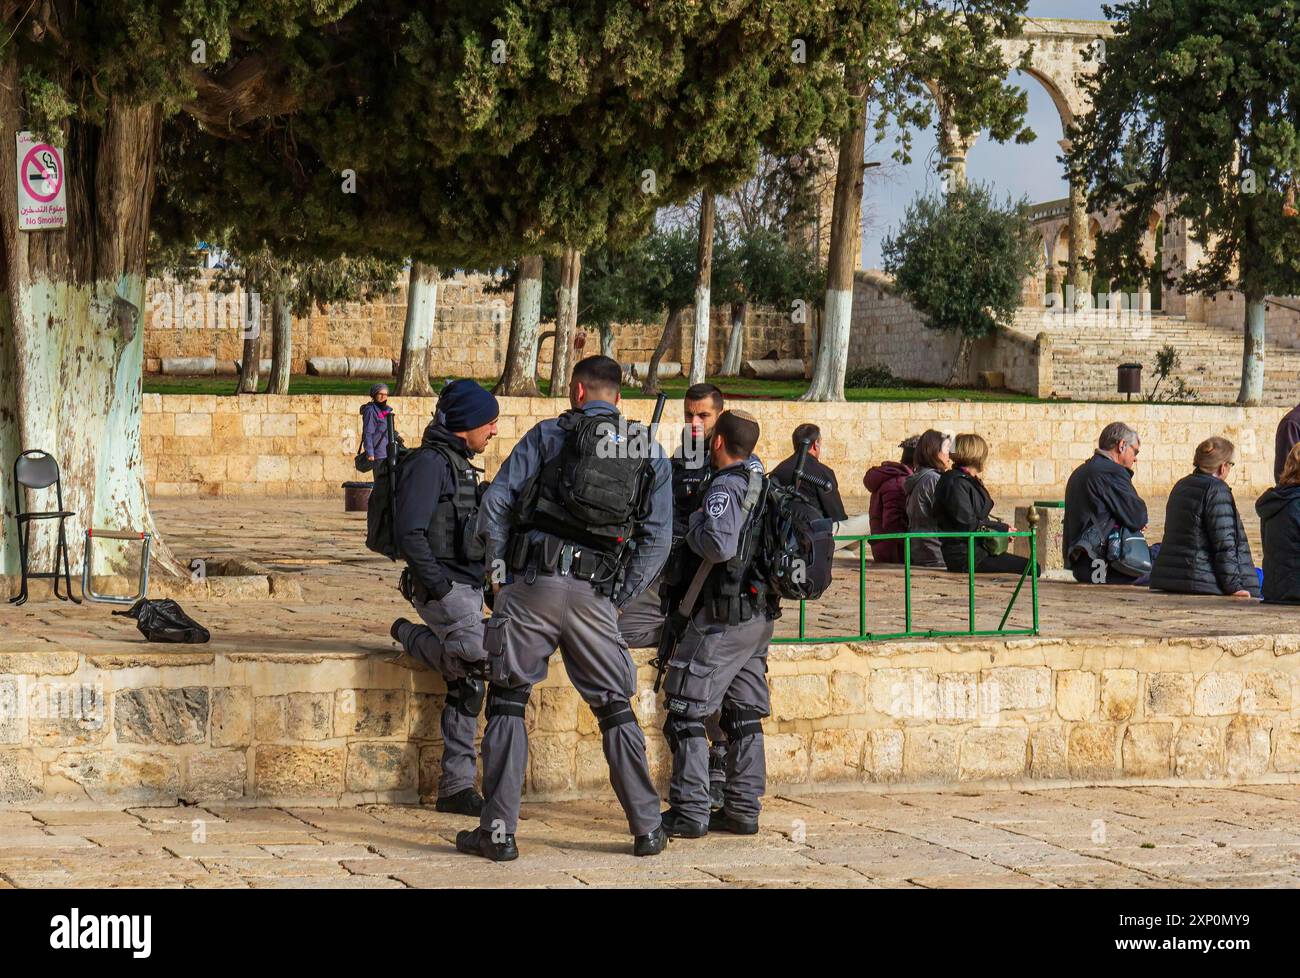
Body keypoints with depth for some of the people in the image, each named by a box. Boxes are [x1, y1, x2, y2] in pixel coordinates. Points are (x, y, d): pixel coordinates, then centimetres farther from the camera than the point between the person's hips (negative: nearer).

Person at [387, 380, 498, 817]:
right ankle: (410, 637, -1)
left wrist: (488, 582, 19)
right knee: (479, 658, -29)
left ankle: (456, 787, 7)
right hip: (442, 586, -10)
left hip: (467, 586, 10)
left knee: (467, 681, 5)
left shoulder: (460, 464, 20)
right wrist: (438, 586, -20)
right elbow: (409, 533, -18)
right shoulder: (429, 463, -11)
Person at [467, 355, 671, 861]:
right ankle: (647, 828, 14)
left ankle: (498, 831, 3)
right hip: (595, 594, 2)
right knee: (615, 708, 13)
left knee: (507, 701, 6)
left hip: (533, 584, -2)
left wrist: (499, 569, 8)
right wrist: (618, 599, 12)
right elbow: (657, 539, 8)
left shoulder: (549, 434, 6)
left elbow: (495, 502, -1)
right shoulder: (650, 453, 13)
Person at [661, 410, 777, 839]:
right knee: (744, 715, 12)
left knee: (685, 713, -2)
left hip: (722, 619, -9)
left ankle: (689, 812, -4)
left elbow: (720, 545, -30)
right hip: (759, 617, 9)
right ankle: (743, 808, 14)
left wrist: (695, 523, -11)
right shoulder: (761, 485, 12)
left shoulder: (725, 489, -15)